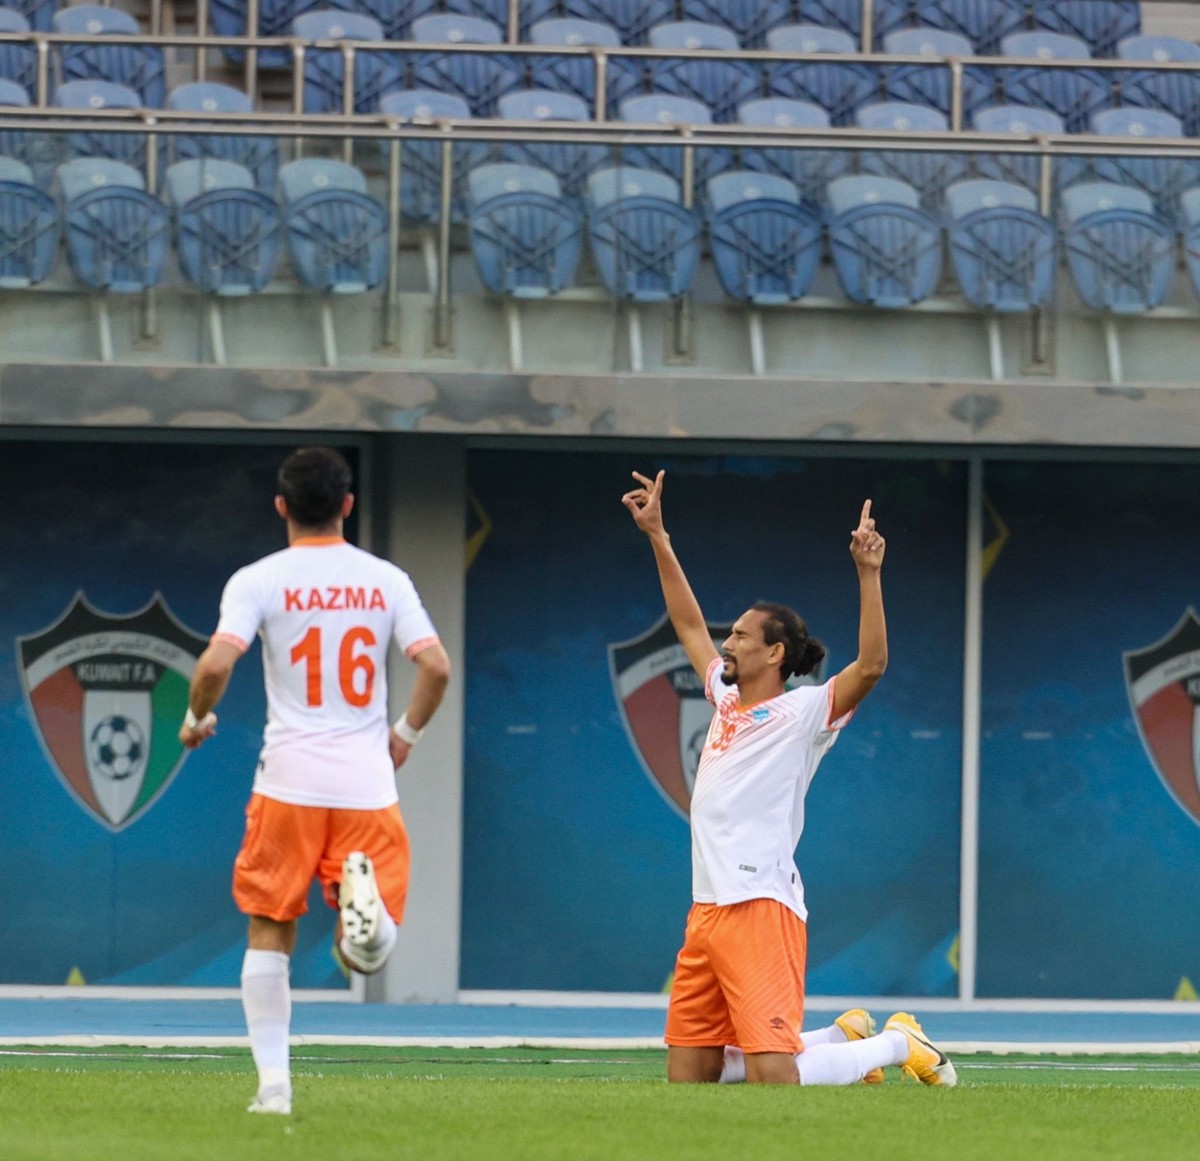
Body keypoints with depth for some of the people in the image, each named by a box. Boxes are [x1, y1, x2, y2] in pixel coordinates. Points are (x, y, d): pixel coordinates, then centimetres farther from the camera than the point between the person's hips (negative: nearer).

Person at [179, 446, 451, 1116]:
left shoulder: (258, 581, -1)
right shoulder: (386, 580, 5)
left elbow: (217, 664, -14)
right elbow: (436, 666, -3)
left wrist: (197, 720, 7)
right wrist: (407, 734, 15)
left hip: (289, 783, -1)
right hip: (368, 783, 1)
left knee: (270, 935, 12)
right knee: (370, 957, 5)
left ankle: (274, 1082, 4)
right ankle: (363, 890, -30)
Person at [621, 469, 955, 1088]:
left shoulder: (803, 712, -4)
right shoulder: (727, 701, 17)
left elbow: (870, 665, -20)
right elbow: (690, 625, 29)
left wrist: (868, 573, -26)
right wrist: (657, 536, 29)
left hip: (761, 910, -8)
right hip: (705, 913, 8)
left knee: (773, 1076, -17)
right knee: (689, 1076, 6)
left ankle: (900, 1044, 8)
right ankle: (845, 1036, 21)